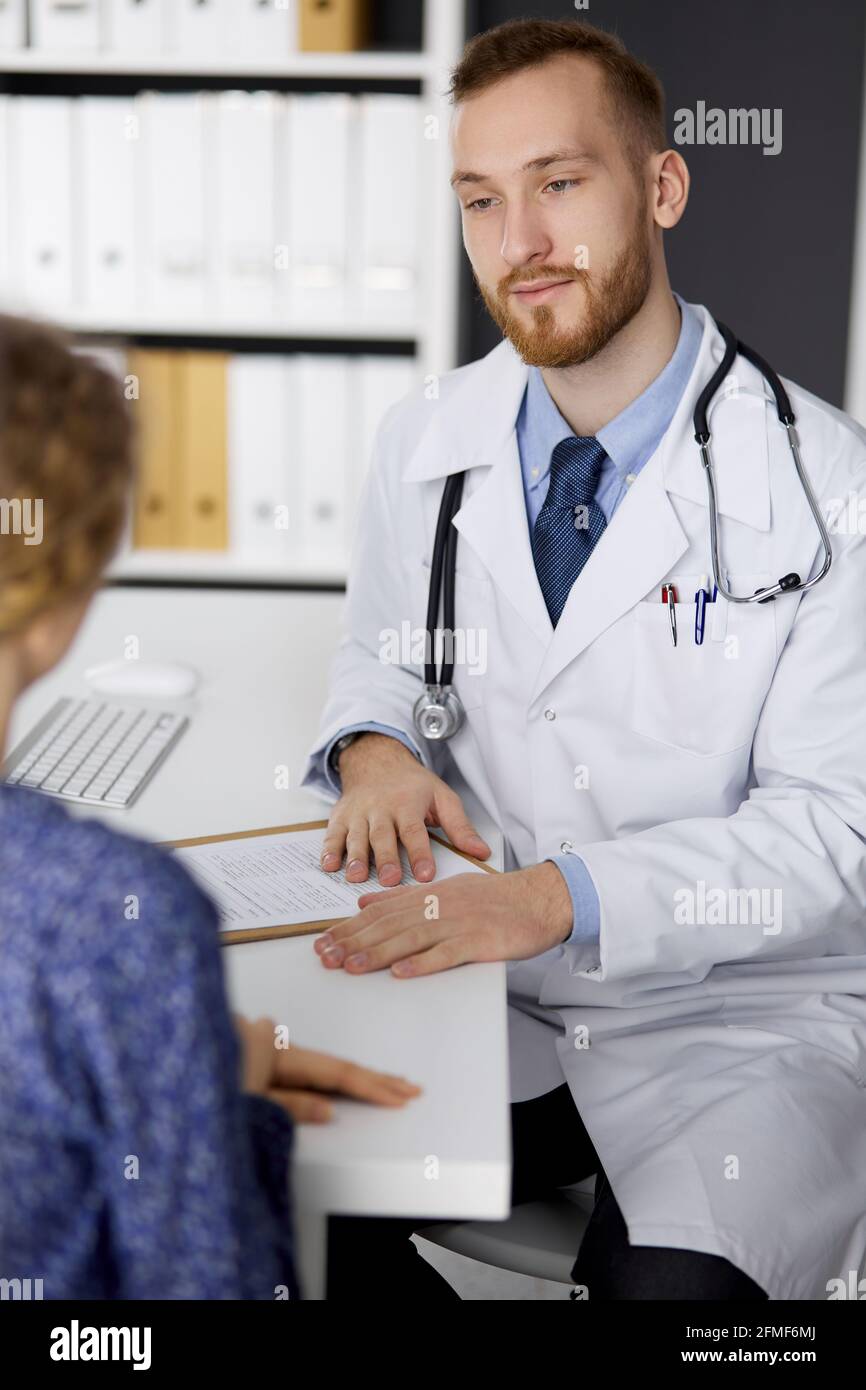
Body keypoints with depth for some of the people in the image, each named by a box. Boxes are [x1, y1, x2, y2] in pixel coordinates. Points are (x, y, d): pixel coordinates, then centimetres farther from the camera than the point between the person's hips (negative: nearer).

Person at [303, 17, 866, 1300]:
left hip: (742, 1016, -3)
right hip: (483, 987, 4)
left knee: (670, 1283, -30)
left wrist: (568, 895, -28)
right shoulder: (423, 446, 1)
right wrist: (372, 744, -7)